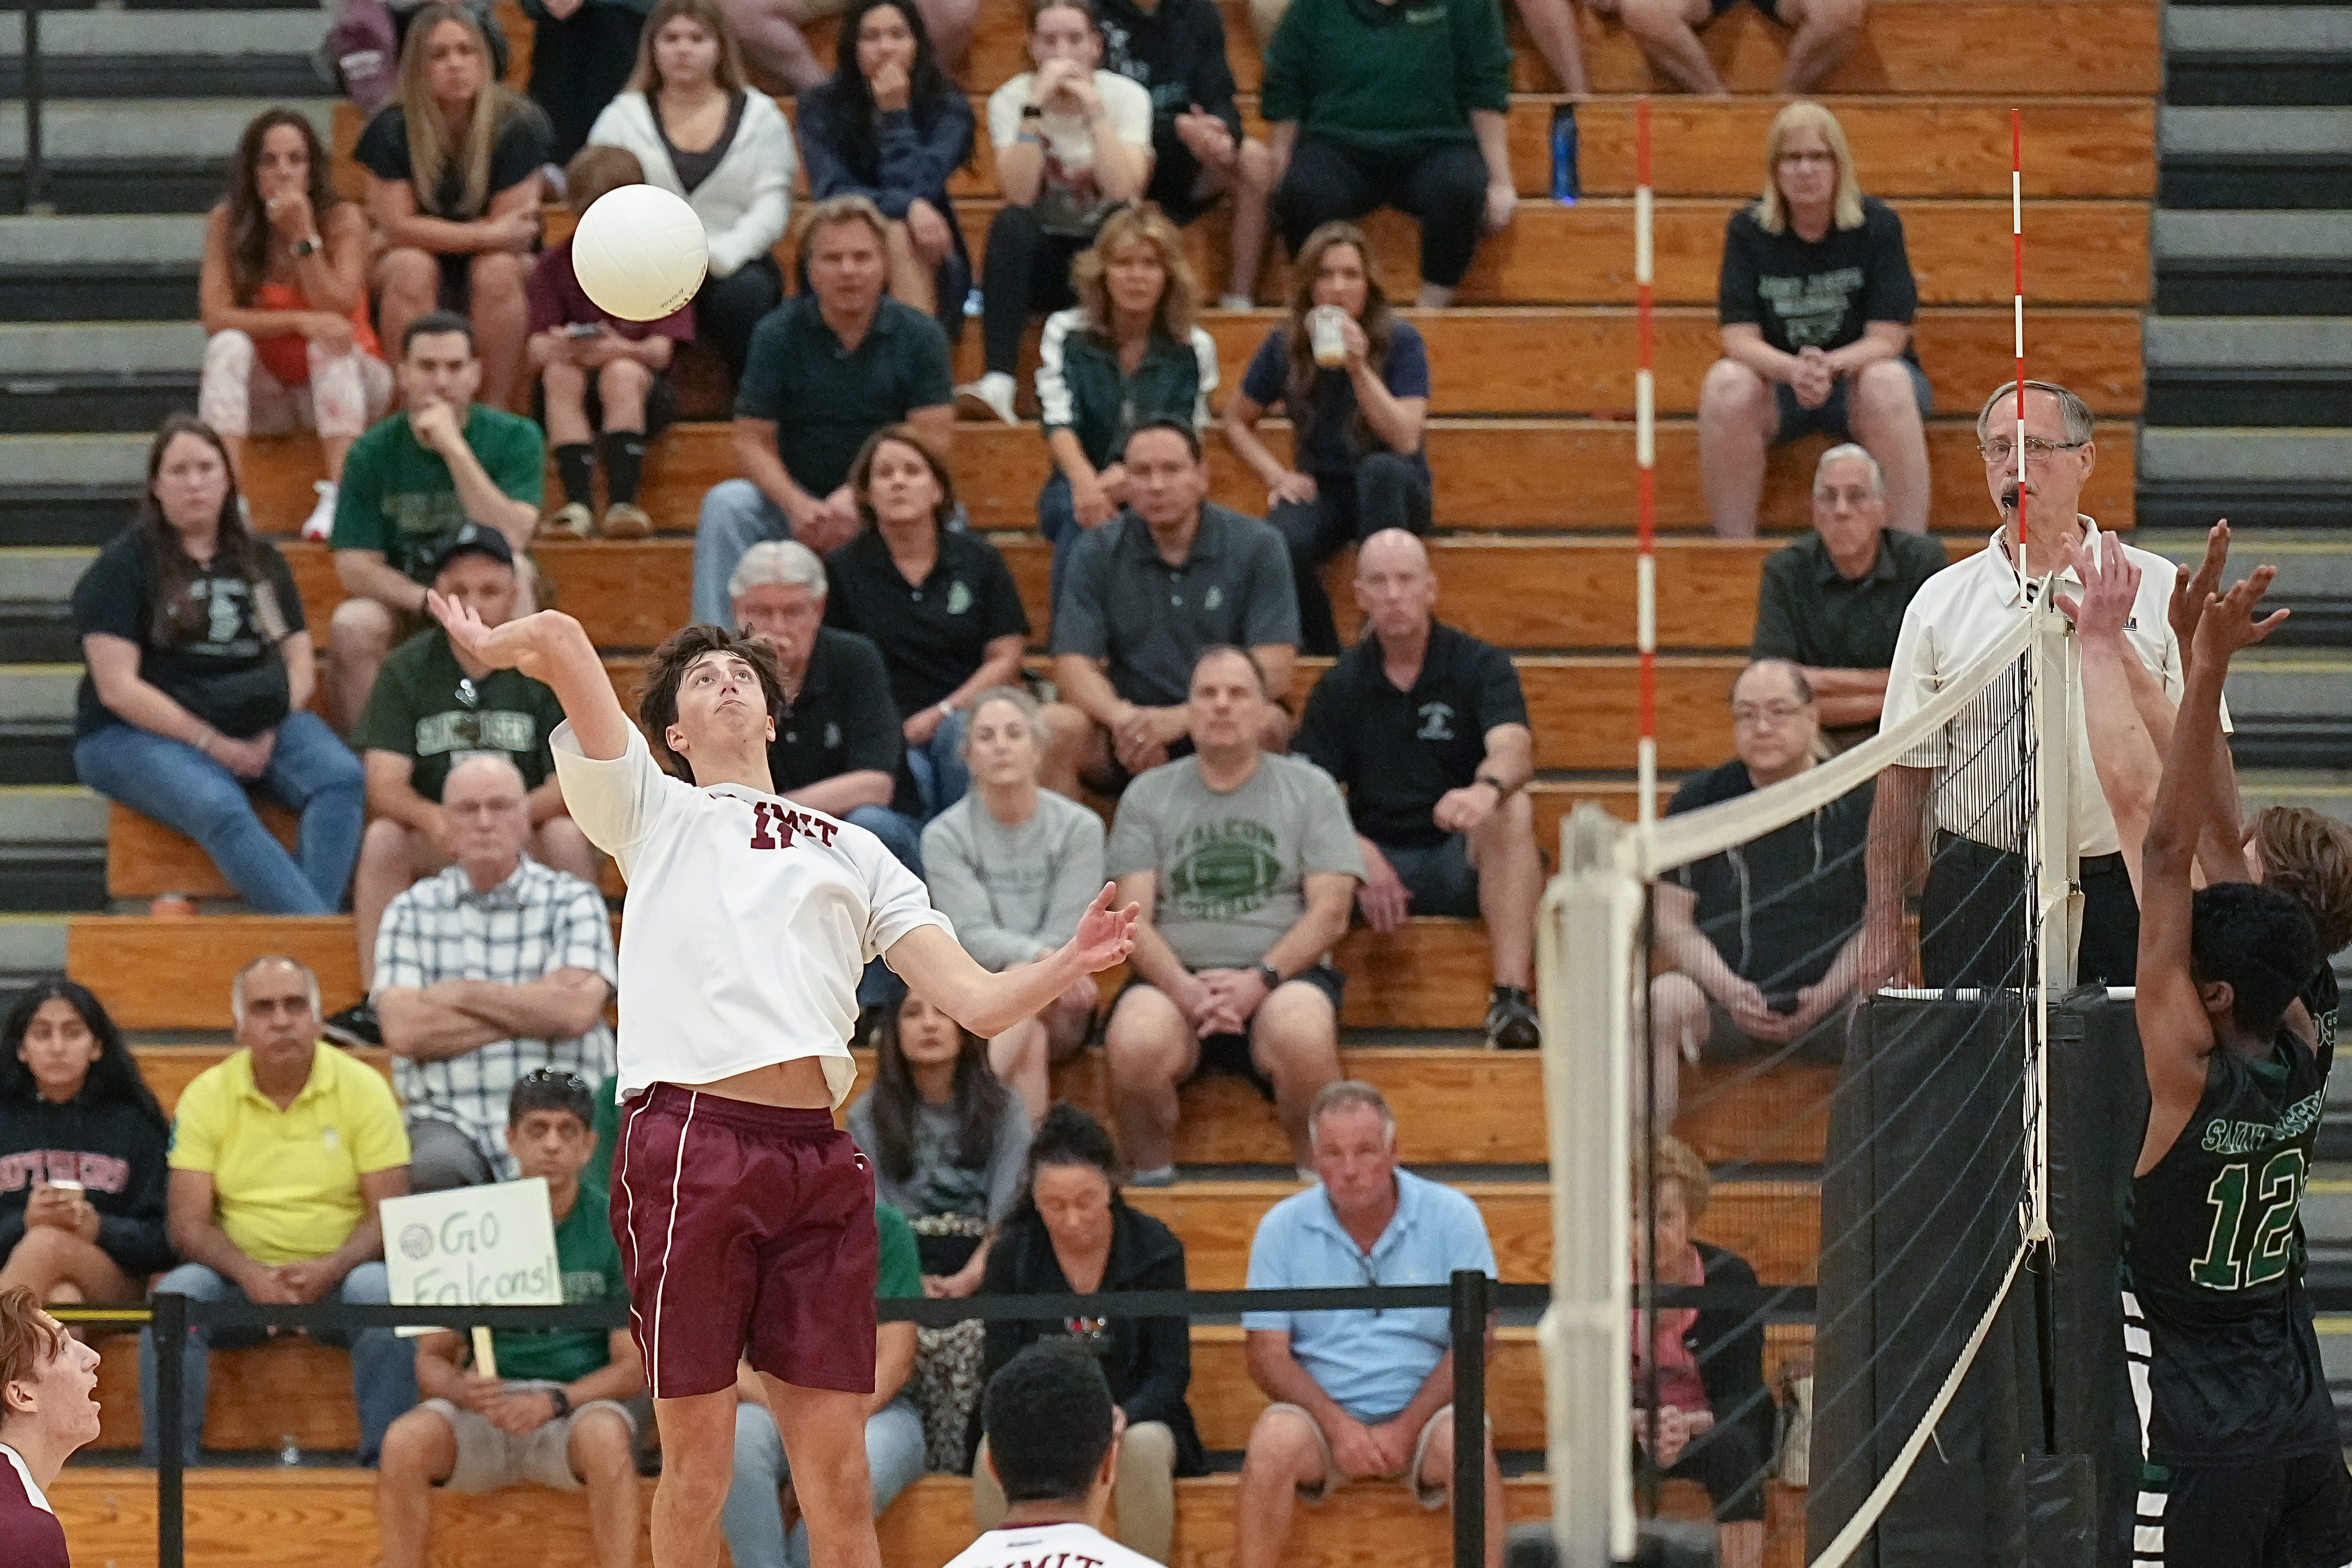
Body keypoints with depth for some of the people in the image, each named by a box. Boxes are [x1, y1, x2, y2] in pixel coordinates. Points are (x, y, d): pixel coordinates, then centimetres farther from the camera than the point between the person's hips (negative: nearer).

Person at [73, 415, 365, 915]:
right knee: (222, 809, -37)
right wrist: (212, 744, -15)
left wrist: (273, 729, -8)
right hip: (138, 735, -5)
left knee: (342, 779, -26)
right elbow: (117, 687, -7)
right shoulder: (122, 567, 1)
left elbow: (299, 659, 13)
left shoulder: (260, 561, 17)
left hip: (258, 725, 5)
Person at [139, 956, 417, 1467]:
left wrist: (330, 1270, -23)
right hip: (241, 1278, 1)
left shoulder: (362, 1088, 0)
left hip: (337, 1276, -1)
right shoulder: (206, 1095, 3)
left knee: (381, 1292, -33)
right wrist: (249, 1273, -23)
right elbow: (188, 1224, -2)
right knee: (176, 1294, -29)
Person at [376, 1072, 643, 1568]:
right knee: (406, 1441, -29)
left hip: (582, 1402, -2)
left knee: (605, 1437, -37)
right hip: (486, 1408, 2)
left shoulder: (615, 1229, -1)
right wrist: (462, 1389, -20)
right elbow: (432, 1358, 4)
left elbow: (634, 1367, -4)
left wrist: (553, 1402, -21)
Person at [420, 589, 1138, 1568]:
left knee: (837, 1472, -2)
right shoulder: (656, 815, 18)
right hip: (689, 1143, -3)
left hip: (817, 1155, 3)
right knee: (698, 1465, -2)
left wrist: (1073, 965, 2)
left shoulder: (856, 854, 26)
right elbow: (560, 641, 8)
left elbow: (976, 1001, 17)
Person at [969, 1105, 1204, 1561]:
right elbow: (1001, 1371, -4)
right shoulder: (1012, 1257, -1)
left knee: (1146, 1448, -36)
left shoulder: (1156, 1249, -4)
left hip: (1132, 1418, 0)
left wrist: (1122, 1416, -29)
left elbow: (1171, 1373, -7)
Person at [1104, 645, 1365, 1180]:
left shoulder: (1310, 789, 12)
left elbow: (1330, 913, 3)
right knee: (1136, 1044, -35)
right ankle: (1151, 1180, -12)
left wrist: (1261, 980, -14)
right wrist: (1182, 987, -15)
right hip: (1176, 978, 1)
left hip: (1283, 976, -1)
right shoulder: (1148, 796, 15)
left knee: (1303, 1034, -37)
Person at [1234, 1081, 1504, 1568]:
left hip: (1422, 1413, -1)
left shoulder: (1451, 1217, 0)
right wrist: (1337, 1424, -16)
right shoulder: (1283, 1228, 3)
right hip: (1322, 1413, 1)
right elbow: (1267, 1355, 0)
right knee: (1274, 1436, -30)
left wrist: (1406, 1428, -14)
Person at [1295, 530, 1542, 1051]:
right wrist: (1358, 852, -22)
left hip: (1464, 861, -1)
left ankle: (1513, 998, -41)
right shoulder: (1340, 687, 9)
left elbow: (1514, 749, -18)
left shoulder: (1480, 666, 2)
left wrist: (1486, 789, -43)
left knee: (1513, 810, -34)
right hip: (1377, 861, 1)